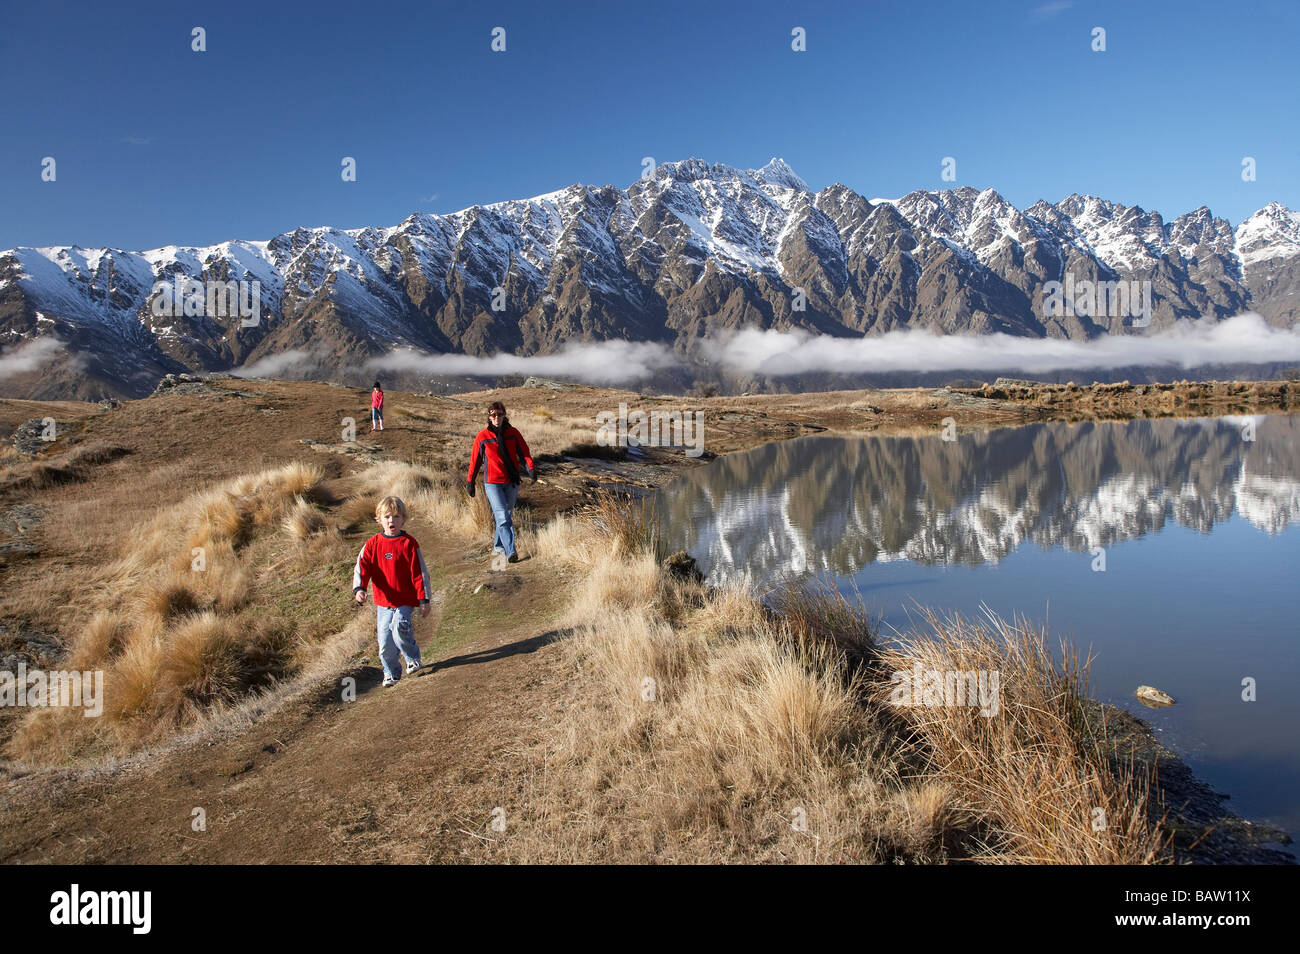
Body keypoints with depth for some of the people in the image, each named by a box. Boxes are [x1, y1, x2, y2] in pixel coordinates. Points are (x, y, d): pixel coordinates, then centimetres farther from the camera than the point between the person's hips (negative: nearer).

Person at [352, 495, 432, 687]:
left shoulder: (409, 543, -5)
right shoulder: (372, 544, 3)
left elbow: (420, 573, -2)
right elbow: (361, 567, -2)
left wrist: (424, 600, -3)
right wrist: (358, 588, -21)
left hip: (405, 601, -3)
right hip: (383, 601, 3)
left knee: (400, 629, -24)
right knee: (385, 642, 3)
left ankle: (413, 658, 5)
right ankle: (390, 672, 26)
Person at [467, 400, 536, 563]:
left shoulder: (513, 433, 2)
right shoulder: (482, 437, -2)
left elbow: (524, 453, 2)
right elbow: (475, 460, 6)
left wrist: (531, 469, -16)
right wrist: (470, 482, 10)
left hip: (511, 482, 3)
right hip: (492, 483, -3)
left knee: (508, 516, 14)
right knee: (502, 517, -13)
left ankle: (498, 545, 33)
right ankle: (510, 552, -16)